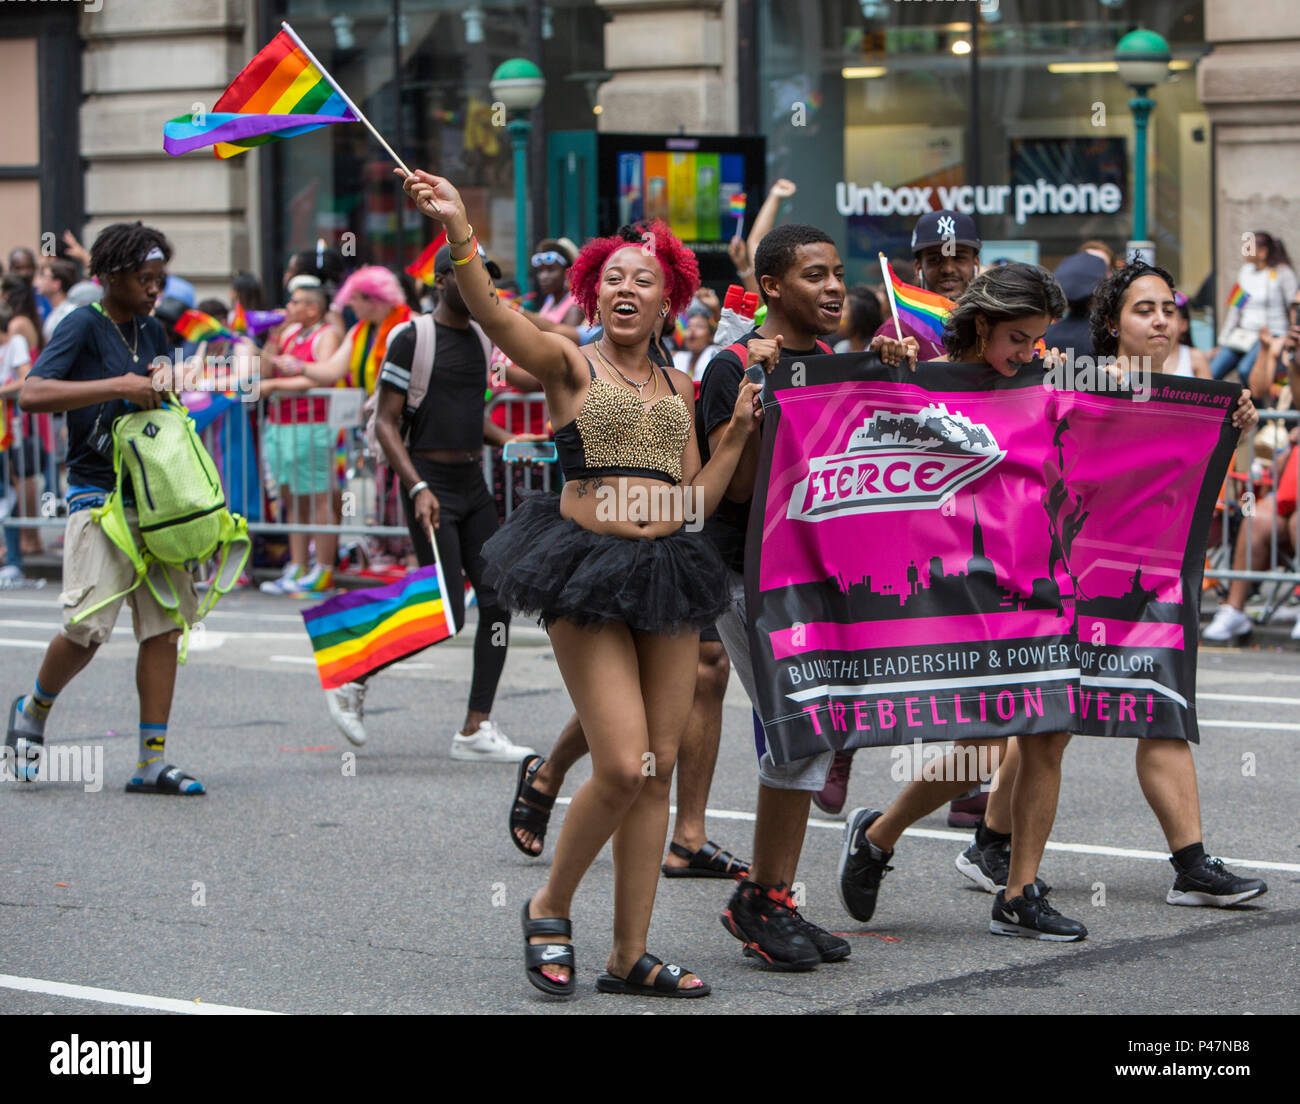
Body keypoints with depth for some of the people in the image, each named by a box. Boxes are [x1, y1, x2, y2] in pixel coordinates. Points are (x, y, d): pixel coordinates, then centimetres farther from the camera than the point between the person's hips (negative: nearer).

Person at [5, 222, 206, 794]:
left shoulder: (152, 332, 16)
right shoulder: (83, 325, -5)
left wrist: (161, 393, 10)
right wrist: (117, 387, -21)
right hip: (97, 494, -7)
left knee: (164, 624, 0)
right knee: (89, 626, -15)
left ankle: (152, 762, 3)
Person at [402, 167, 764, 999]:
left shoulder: (679, 388, 15)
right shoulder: (570, 366, 1)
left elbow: (696, 501, 15)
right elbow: (493, 314, -18)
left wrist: (739, 432, 7)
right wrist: (458, 229, -32)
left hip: (668, 572, 5)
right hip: (588, 570, -5)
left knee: (660, 768, 4)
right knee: (623, 767, -14)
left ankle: (631, 956, 11)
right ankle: (551, 908, 11)